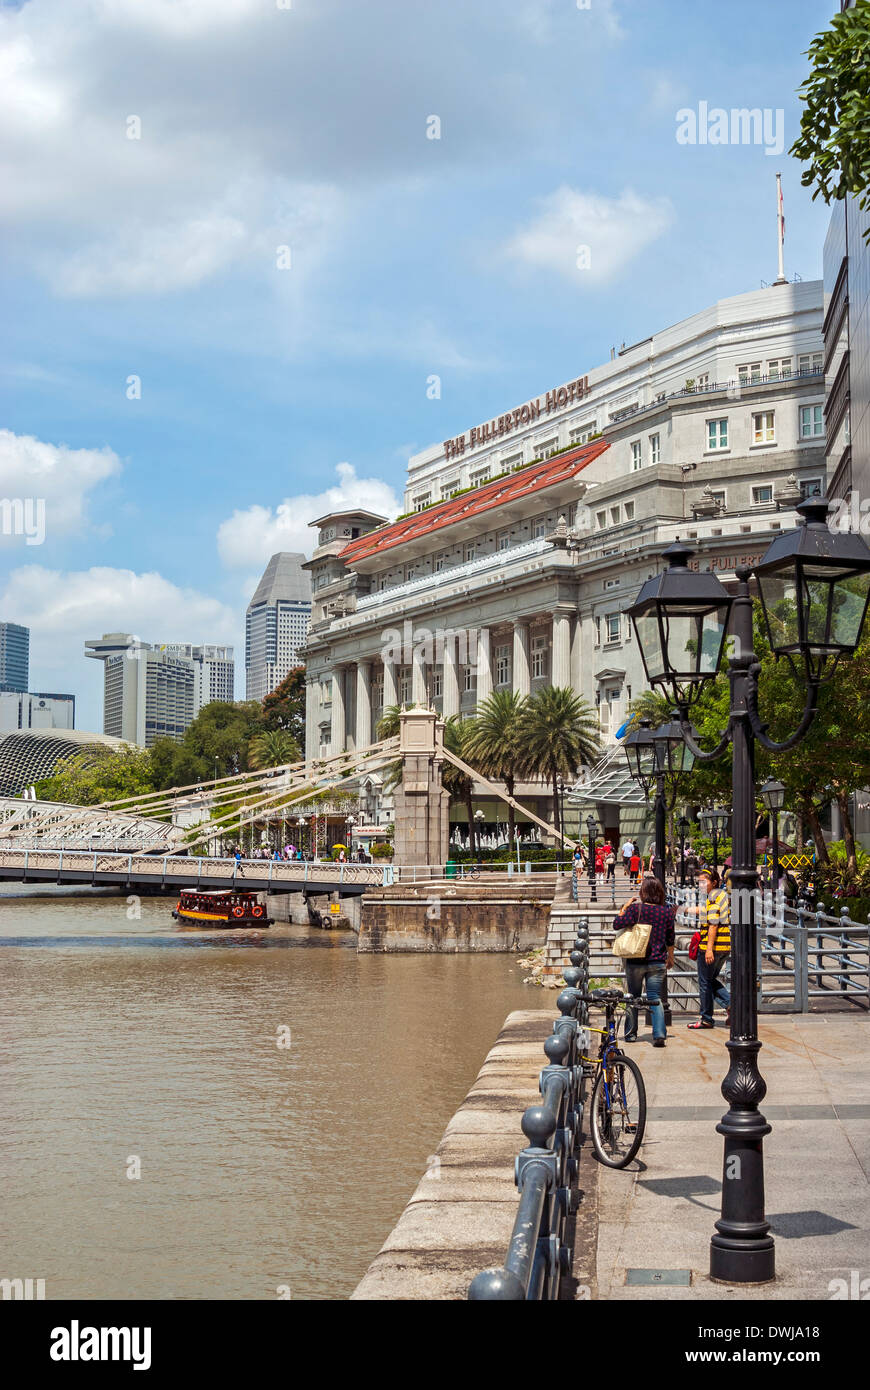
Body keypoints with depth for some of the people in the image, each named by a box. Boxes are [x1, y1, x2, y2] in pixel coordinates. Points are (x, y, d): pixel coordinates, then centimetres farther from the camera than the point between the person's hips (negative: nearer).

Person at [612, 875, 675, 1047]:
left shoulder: (635, 908, -12)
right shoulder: (666, 911, -2)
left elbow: (617, 924, -15)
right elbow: (670, 938, 7)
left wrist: (625, 907, -3)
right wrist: (670, 957, 21)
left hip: (635, 961, -2)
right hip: (657, 962, 2)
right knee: (655, 998, 5)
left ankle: (631, 1033, 19)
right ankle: (659, 1034, -10)